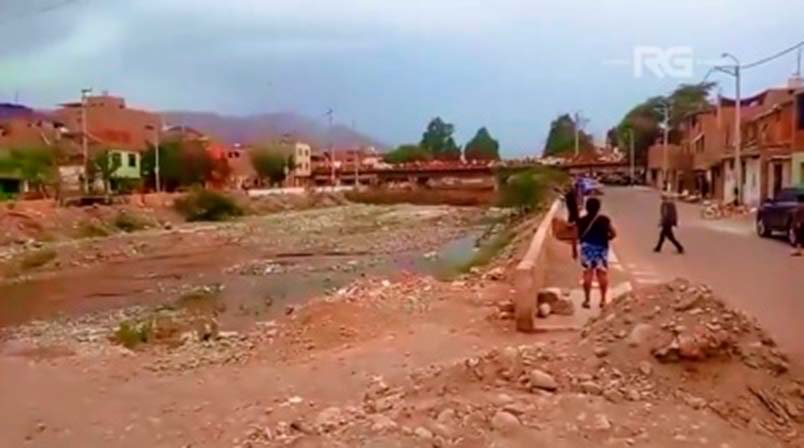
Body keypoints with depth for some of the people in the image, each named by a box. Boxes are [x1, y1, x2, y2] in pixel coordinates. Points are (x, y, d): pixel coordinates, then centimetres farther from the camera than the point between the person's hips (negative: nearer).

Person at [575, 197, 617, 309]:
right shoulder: (604, 219, -6)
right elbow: (613, 233, -6)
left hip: (587, 248, 0)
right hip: (601, 248, 0)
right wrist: (605, 239, 12)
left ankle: (587, 300, 3)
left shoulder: (581, 220, -5)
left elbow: (577, 236, -5)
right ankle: (603, 299, 11)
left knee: (588, 274, 3)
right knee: (602, 274, 8)